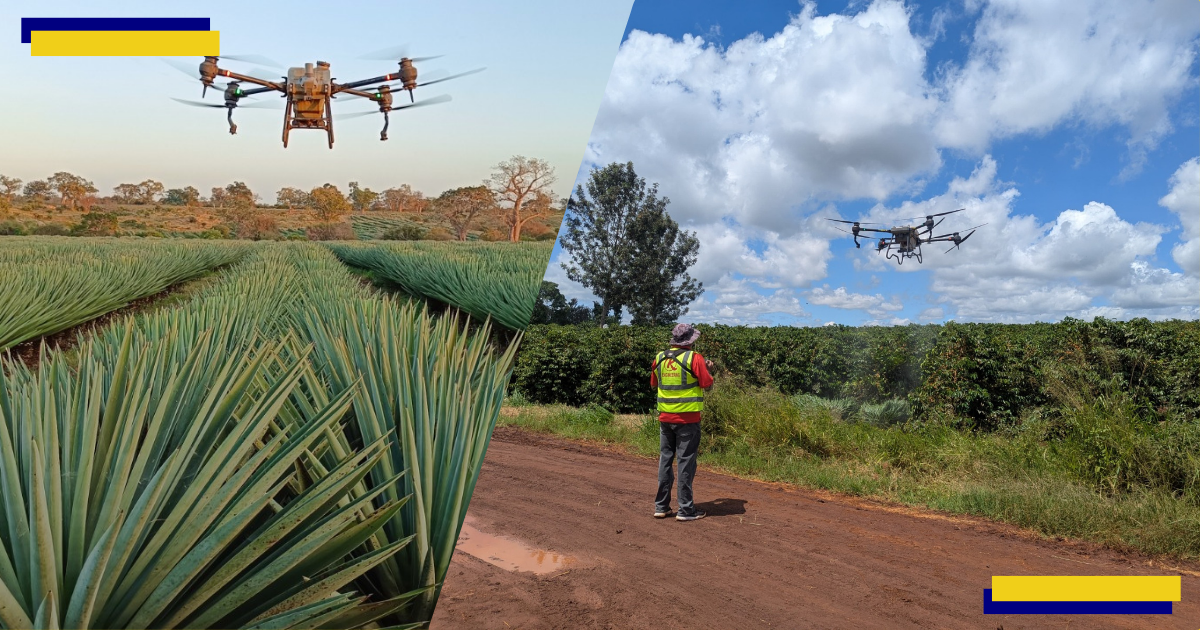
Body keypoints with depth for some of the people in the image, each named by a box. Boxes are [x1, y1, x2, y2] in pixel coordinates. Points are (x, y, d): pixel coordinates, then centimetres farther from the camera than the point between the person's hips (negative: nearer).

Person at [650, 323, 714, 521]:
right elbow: (707, 384, -9)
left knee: (665, 459, 12)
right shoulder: (694, 358, -11)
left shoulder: (660, 358, 5)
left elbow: (653, 383, 16)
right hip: (687, 418, -5)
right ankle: (685, 509, 6)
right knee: (686, 462, 1)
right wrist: (707, 369, 9)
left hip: (665, 417, 5)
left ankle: (661, 506, 17)